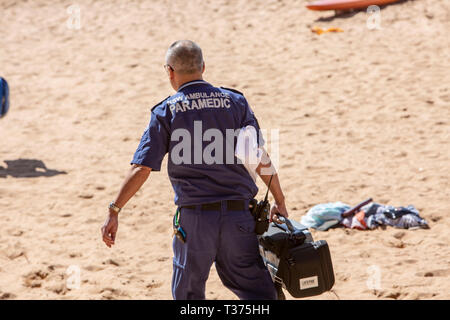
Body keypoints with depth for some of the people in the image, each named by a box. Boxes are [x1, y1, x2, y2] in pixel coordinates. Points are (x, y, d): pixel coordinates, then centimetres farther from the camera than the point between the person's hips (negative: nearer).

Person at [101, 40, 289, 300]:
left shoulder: (166, 111, -1)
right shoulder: (235, 101, 4)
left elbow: (141, 170, -6)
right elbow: (261, 159, 0)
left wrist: (114, 211, -1)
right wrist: (280, 201, 9)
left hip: (194, 217, -1)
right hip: (238, 214, 2)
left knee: (189, 294, 12)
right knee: (257, 289, 7)